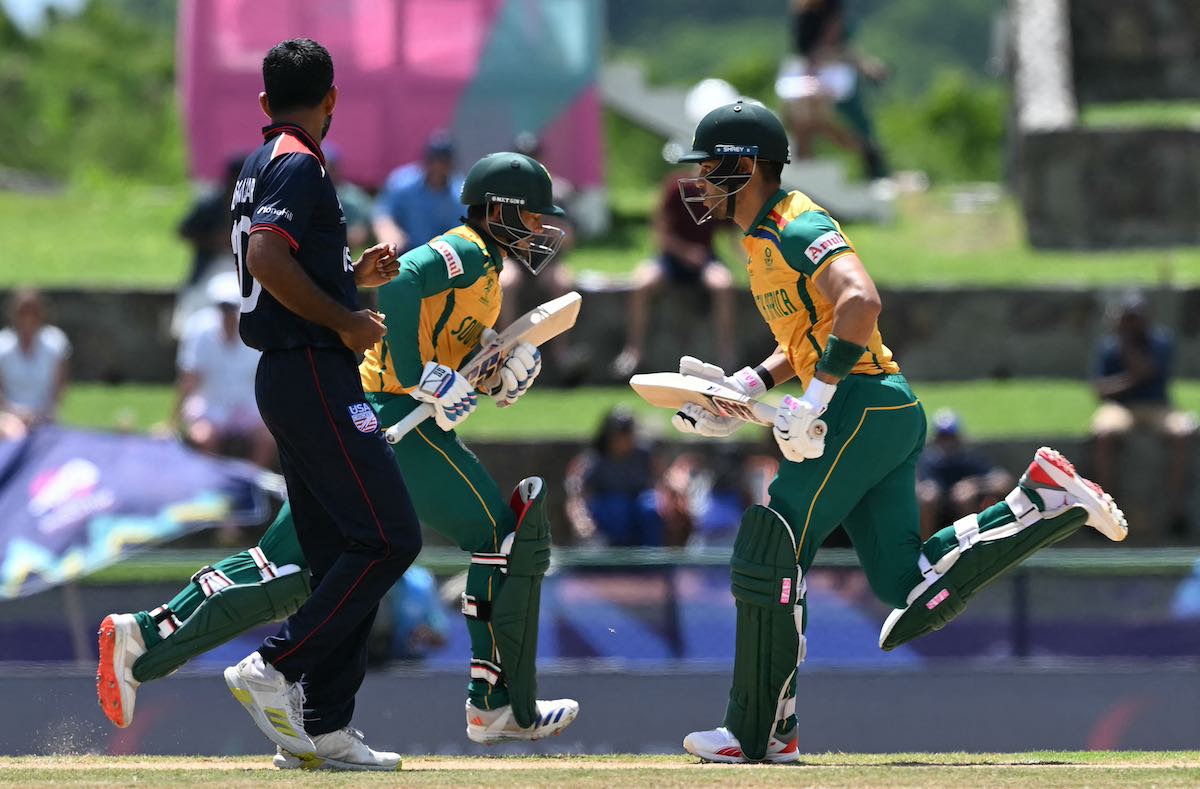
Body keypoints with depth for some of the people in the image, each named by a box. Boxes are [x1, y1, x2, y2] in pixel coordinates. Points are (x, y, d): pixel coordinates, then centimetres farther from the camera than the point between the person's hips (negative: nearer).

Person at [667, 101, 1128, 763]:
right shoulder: (763, 239, 21)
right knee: (907, 588, 6)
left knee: (769, 555, -10)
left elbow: (859, 301, -29)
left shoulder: (796, 227, -11)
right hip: (888, 413, 10)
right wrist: (743, 389, 18)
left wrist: (814, 400, -29)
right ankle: (1044, 501, 10)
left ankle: (760, 732, -7)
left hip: (865, 406, -10)